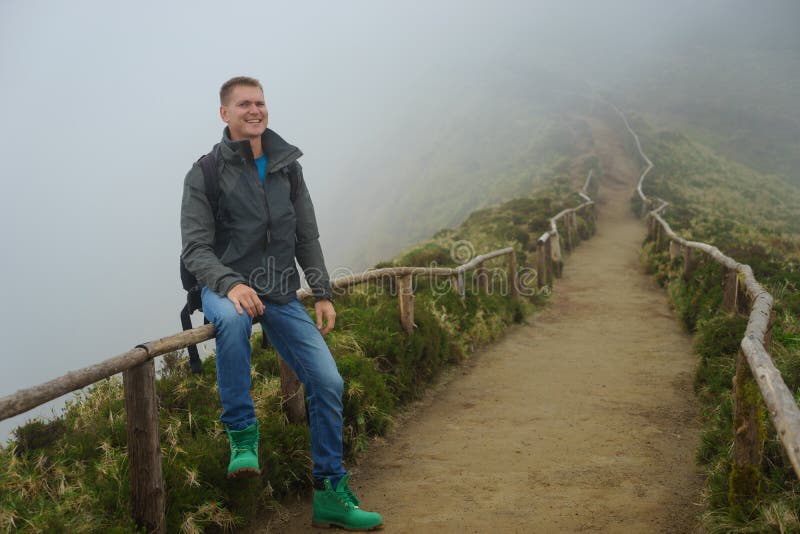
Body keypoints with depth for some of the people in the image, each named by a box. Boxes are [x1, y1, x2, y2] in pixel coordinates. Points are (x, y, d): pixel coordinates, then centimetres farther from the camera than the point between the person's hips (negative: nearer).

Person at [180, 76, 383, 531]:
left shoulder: (287, 166, 9)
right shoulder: (206, 174, -4)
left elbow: (307, 237, 13)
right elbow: (195, 249, -10)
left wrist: (322, 294, 4)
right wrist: (231, 284, -29)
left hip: (282, 294, 4)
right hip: (226, 287, -4)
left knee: (328, 381, -8)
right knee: (232, 319, -42)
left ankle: (331, 494, 6)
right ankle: (243, 435, -23)